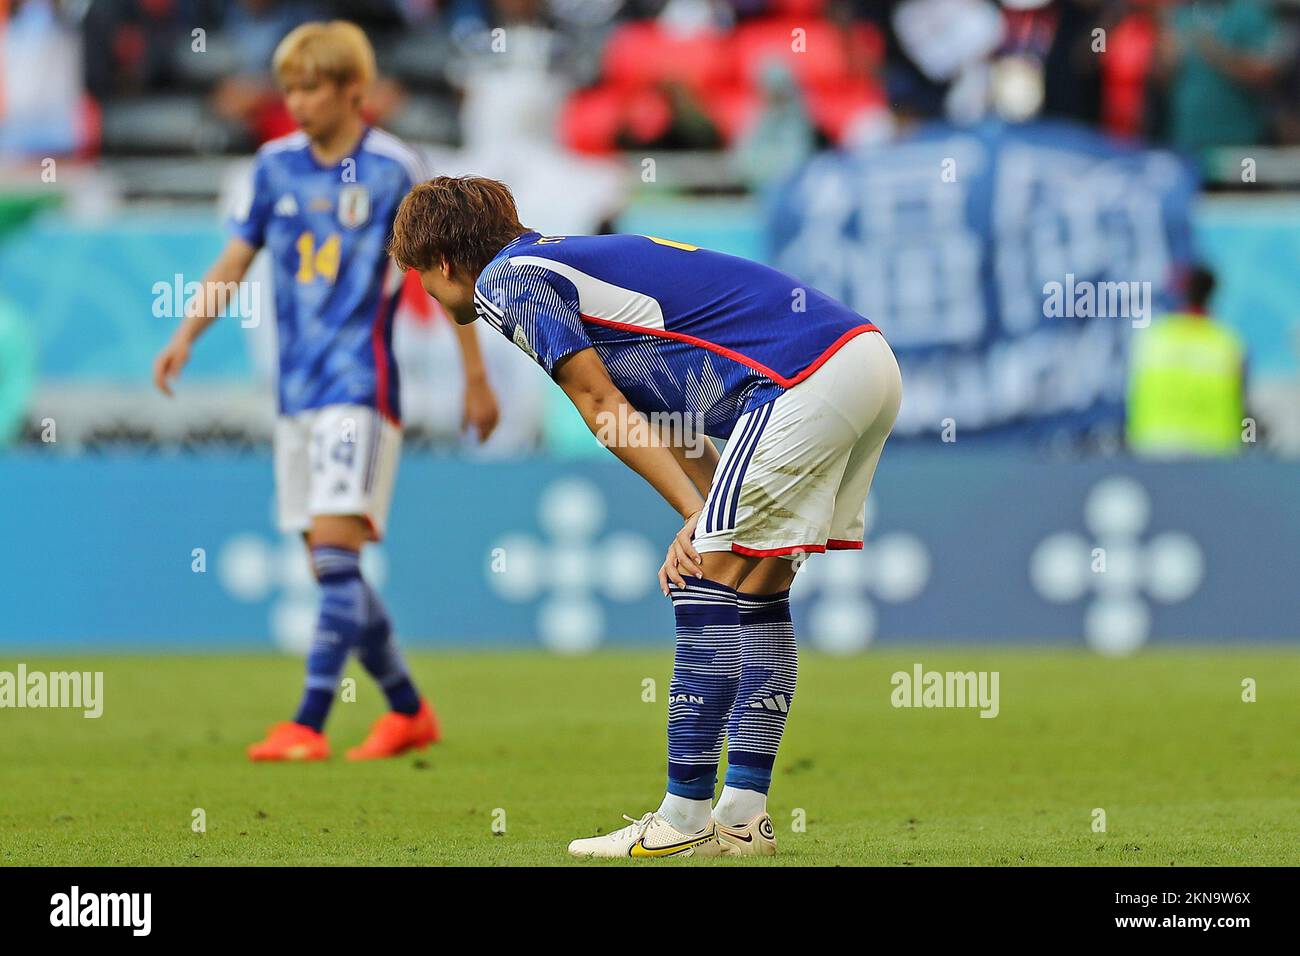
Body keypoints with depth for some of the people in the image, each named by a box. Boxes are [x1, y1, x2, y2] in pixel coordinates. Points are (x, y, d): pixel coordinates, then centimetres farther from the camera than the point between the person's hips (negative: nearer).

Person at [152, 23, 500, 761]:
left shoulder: (394, 169, -6)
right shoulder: (276, 165, 9)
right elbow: (237, 259, 16)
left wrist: (477, 378, 1)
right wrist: (186, 337, 3)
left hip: (360, 385, -6)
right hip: (298, 389, 6)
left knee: (336, 549, -16)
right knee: (327, 565, 7)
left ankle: (309, 726, -20)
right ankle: (410, 713, 21)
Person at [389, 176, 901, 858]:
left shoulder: (508, 279, 1)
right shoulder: (564, 265, 27)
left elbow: (602, 408, -5)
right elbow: (667, 418, 21)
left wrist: (699, 518, -4)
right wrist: (709, 526, 9)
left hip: (804, 378, -9)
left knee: (708, 586, -5)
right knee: (758, 592, 13)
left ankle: (685, 820, -3)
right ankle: (744, 817, 12)